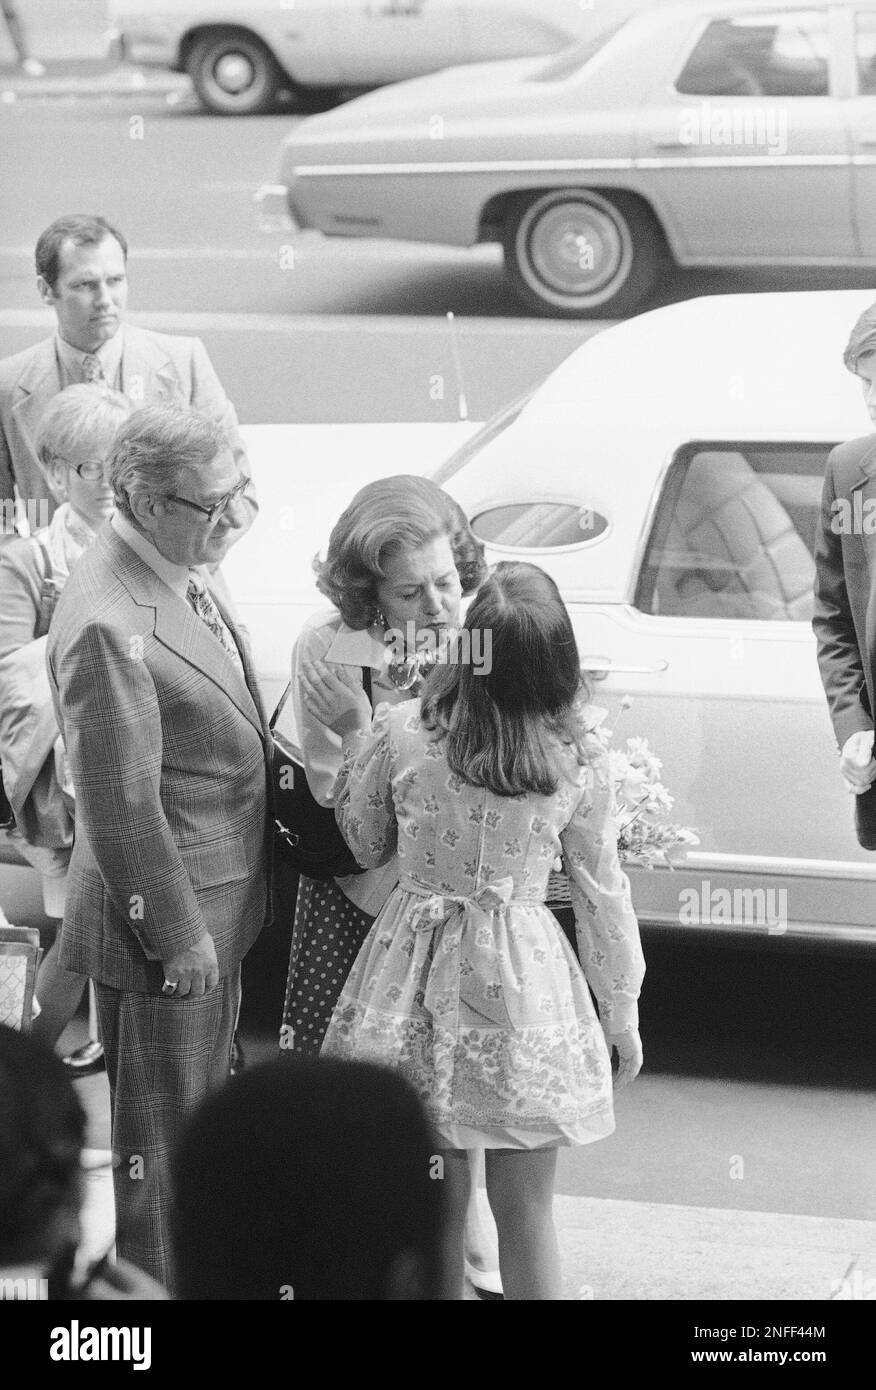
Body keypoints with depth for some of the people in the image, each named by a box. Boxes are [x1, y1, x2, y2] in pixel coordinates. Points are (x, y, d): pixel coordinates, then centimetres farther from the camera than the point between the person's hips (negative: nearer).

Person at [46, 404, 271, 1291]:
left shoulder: (184, 570, 2)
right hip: (168, 916, -10)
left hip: (220, 900, 10)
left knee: (201, 1106, 25)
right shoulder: (110, 627, -29)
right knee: (161, 1132, 6)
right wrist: (177, 936, -19)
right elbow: (122, 809, -25)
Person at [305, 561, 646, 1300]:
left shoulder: (398, 733, -11)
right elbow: (602, 897, -1)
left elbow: (365, 843, 6)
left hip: (419, 972, 1)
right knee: (525, 1212, 11)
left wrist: (354, 732, 15)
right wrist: (622, 1012, 11)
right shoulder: (580, 760, -11)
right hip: (522, 987, -1)